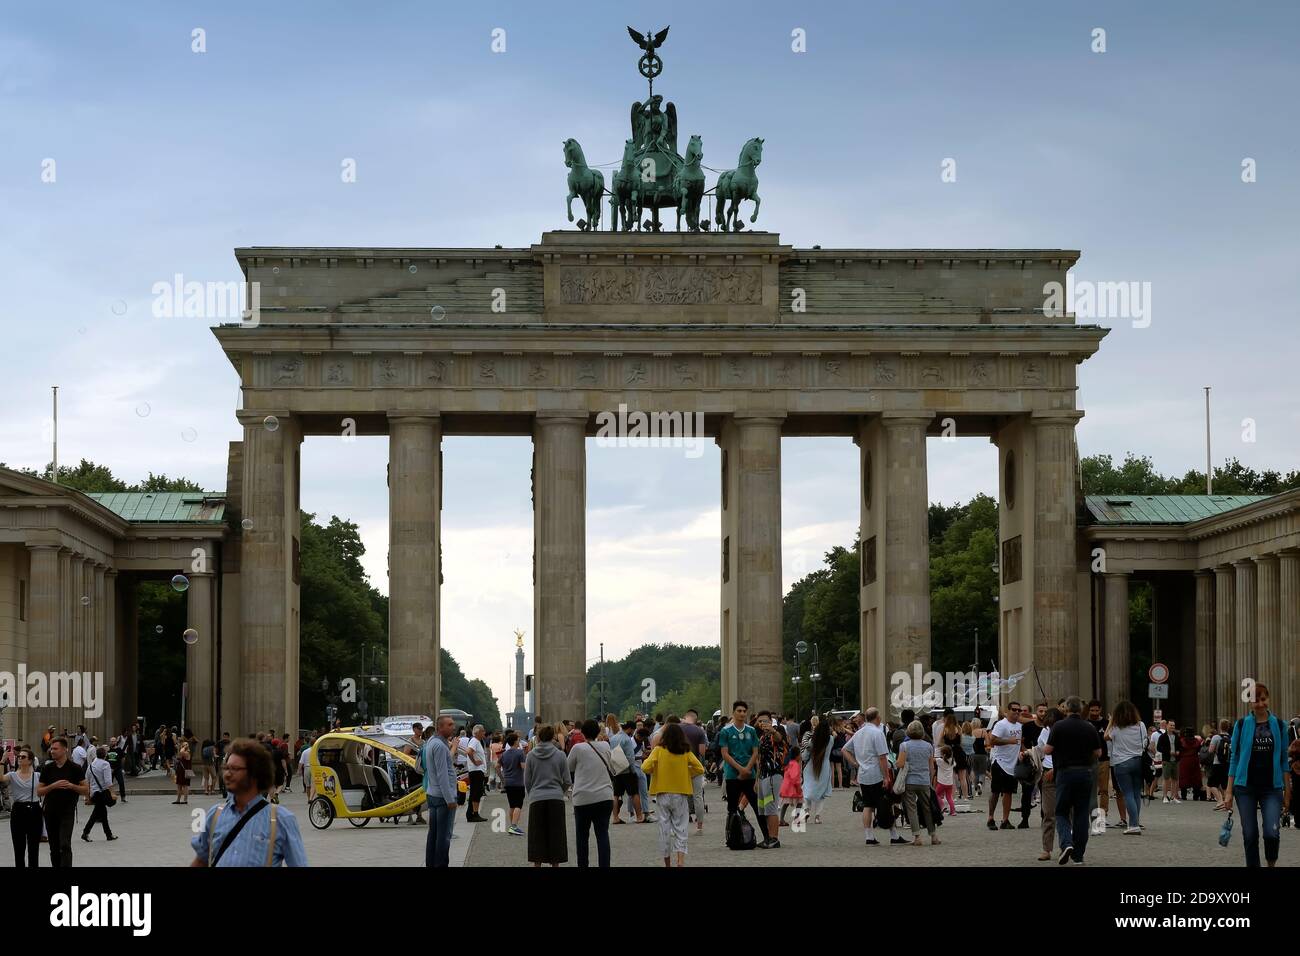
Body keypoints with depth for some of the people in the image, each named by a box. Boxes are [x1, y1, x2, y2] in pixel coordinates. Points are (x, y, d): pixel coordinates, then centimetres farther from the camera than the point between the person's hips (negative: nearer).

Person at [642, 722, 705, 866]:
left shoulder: (659, 750, -7)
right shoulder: (686, 752, -3)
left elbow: (645, 768, -15)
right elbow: (700, 769, -7)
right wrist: (686, 772, 8)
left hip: (663, 794, 0)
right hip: (681, 794, 0)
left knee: (665, 829, 10)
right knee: (680, 830, 3)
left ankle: (667, 863, 17)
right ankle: (681, 861, -15)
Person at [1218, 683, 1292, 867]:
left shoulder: (1278, 724, 6)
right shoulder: (1242, 724, 3)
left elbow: (1284, 760, 10)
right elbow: (1235, 759, 5)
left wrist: (1287, 790, 5)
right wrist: (1229, 792, 1)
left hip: (1272, 788, 0)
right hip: (1246, 787, 0)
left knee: (1272, 832, -13)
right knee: (1250, 835, 1)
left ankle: (1271, 864, 13)